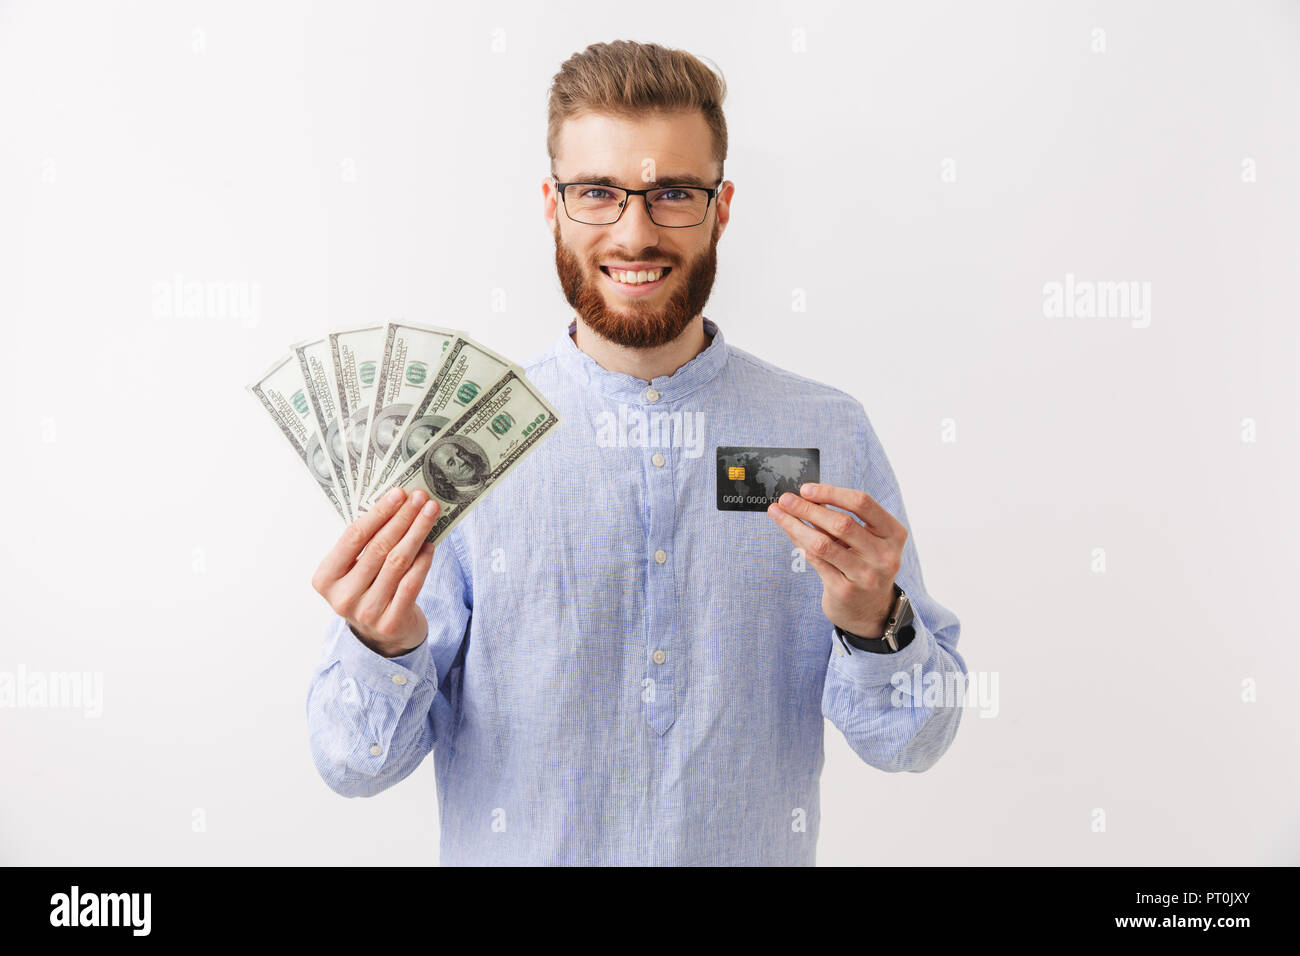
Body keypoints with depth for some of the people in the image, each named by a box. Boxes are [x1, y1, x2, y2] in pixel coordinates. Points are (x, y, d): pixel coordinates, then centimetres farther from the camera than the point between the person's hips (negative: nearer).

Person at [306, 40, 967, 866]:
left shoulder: (831, 436, -7)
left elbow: (915, 741, -5)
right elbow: (356, 765, -9)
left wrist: (873, 626, -23)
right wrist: (383, 649, -28)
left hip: (761, 850, 1)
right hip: (513, 851, 0)